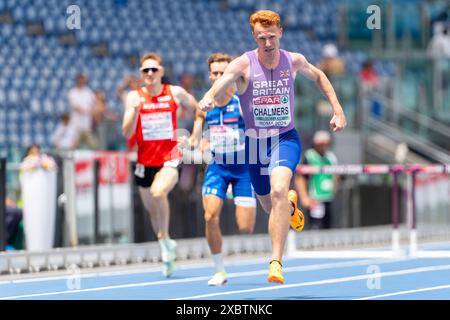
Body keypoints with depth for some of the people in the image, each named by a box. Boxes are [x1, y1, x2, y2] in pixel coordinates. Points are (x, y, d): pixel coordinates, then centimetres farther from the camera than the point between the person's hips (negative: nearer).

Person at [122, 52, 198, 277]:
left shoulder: (176, 93, -3)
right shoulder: (134, 97, -2)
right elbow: (127, 133, -10)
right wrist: (135, 110, -23)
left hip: (169, 158, -3)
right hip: (145, 162, 3)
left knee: (159, 192, -31)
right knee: (152, 209, 13)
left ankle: (164, 238, -12)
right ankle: (167, 249, 36)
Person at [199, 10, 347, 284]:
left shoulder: (294, 61, -6)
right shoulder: (243, 65, -14)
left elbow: (318, 76, 15)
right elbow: (222, 81, -32)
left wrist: (338, 110, 9)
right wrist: (209, 98, -55)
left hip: (285, 138, -1)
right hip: (255, 141, 1)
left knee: (278, 191, -29)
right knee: (270, 206, 16)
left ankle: (276, 261, -28)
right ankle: (291, 203, 57)